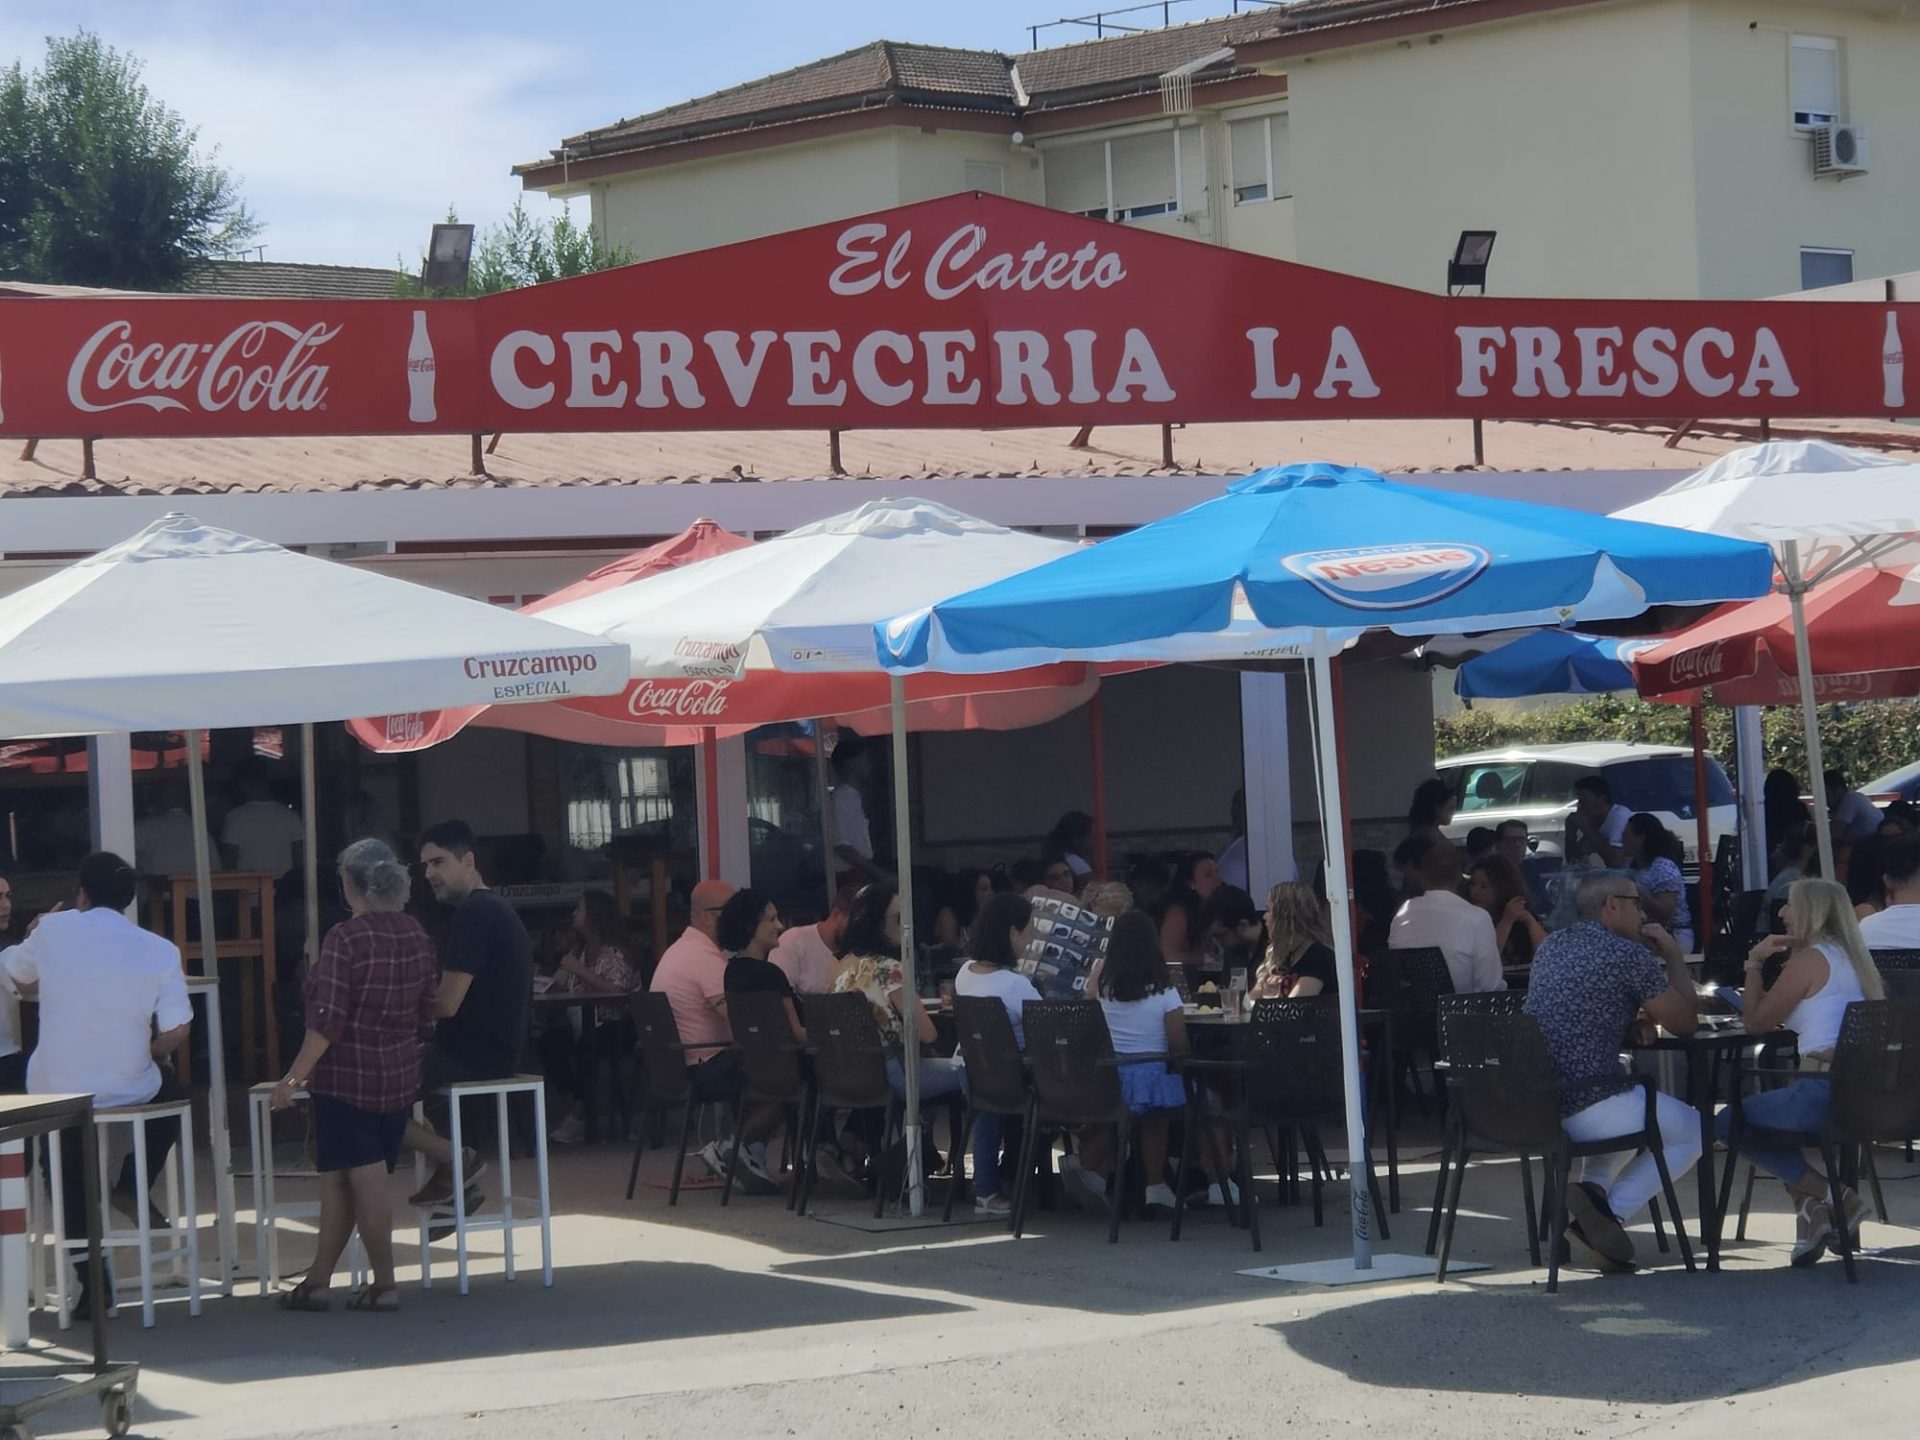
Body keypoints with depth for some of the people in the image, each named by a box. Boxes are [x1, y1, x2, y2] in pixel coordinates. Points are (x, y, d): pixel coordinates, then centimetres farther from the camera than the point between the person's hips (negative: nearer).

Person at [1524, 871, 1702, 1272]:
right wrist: (1674, 957, 12)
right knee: (1693, 1130, 16)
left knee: (1635, 1114, 37)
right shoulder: (1629, 955, -7)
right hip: (1588, 1106, -8)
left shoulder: (1552, 946, 15)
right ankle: (1611, 1208, -2)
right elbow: (1685, 1023, 2)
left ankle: (1593, 1189, 10)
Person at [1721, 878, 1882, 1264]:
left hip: (1825, 1090, -9)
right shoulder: (1850, 957, 21)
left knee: (1727, 1123, 9)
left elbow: (1756, 1023, -1)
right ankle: (1811, 1204, 10)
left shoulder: (1808, 960, -6)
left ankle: (1830, 1197, -1)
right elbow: (1779, 1016, 27)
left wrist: (1756, 963, 7)